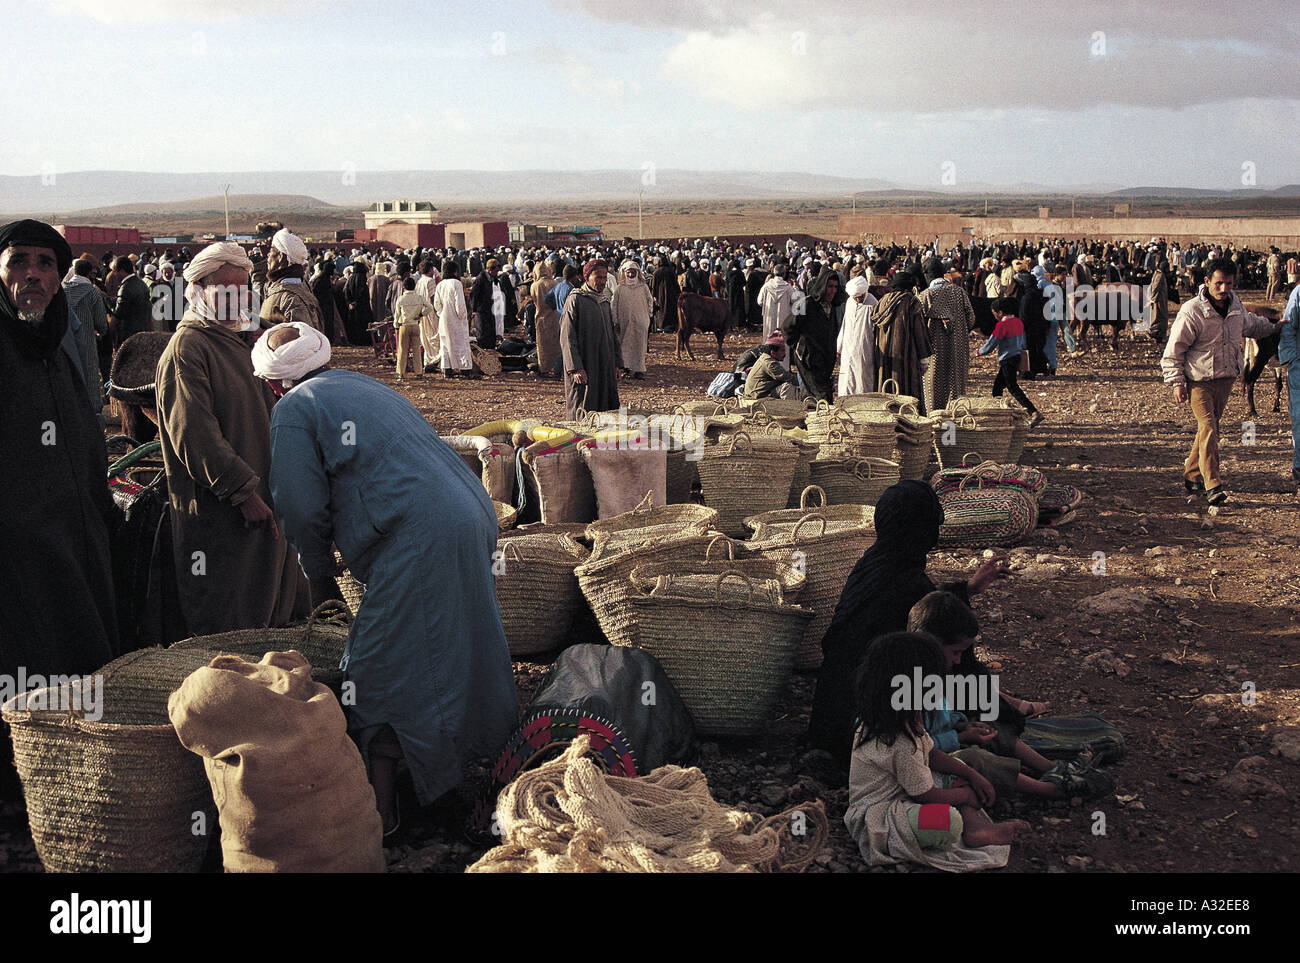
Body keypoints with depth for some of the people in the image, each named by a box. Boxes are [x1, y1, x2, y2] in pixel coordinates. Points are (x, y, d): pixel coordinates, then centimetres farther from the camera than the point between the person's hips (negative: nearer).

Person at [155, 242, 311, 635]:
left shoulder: (237, 342, 17)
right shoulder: (187, 347, -13)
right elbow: (196, 435, -22)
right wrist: (245, 492, -24)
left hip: (262, 503, 10)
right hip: (219, 514, -10)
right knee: (227, 632, 0)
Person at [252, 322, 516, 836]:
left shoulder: (294, 409, 2)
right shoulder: (366, 386, 27)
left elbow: (301, 505, -5)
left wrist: (319, 566, 13)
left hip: (416, 541, -8)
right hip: (472, 519, 9)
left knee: (379, 677, 0)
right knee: (454, 649, 22)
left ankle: (381, 809, 2)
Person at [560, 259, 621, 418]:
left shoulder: (605, 302, 15)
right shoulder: (575, 301, -7)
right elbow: (567, 338, -12)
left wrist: (616, 363, 13)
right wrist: (576, 368, -19)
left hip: (606, 369, 7)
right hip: (584, 369, -7)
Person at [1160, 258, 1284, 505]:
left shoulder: (1236, 305, 3)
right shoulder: (1192, 311, -16)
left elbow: (1250, 324, 29)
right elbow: (1174, 350, -10)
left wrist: (1273, 326, 36)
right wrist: (1177, 382, -13)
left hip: (1226, 379, 6)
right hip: (1199, 380, -6)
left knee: (1210, 427, 13)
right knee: (1208, 428, -15)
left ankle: (1192, 473, 28)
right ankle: (1212, 485, -17)